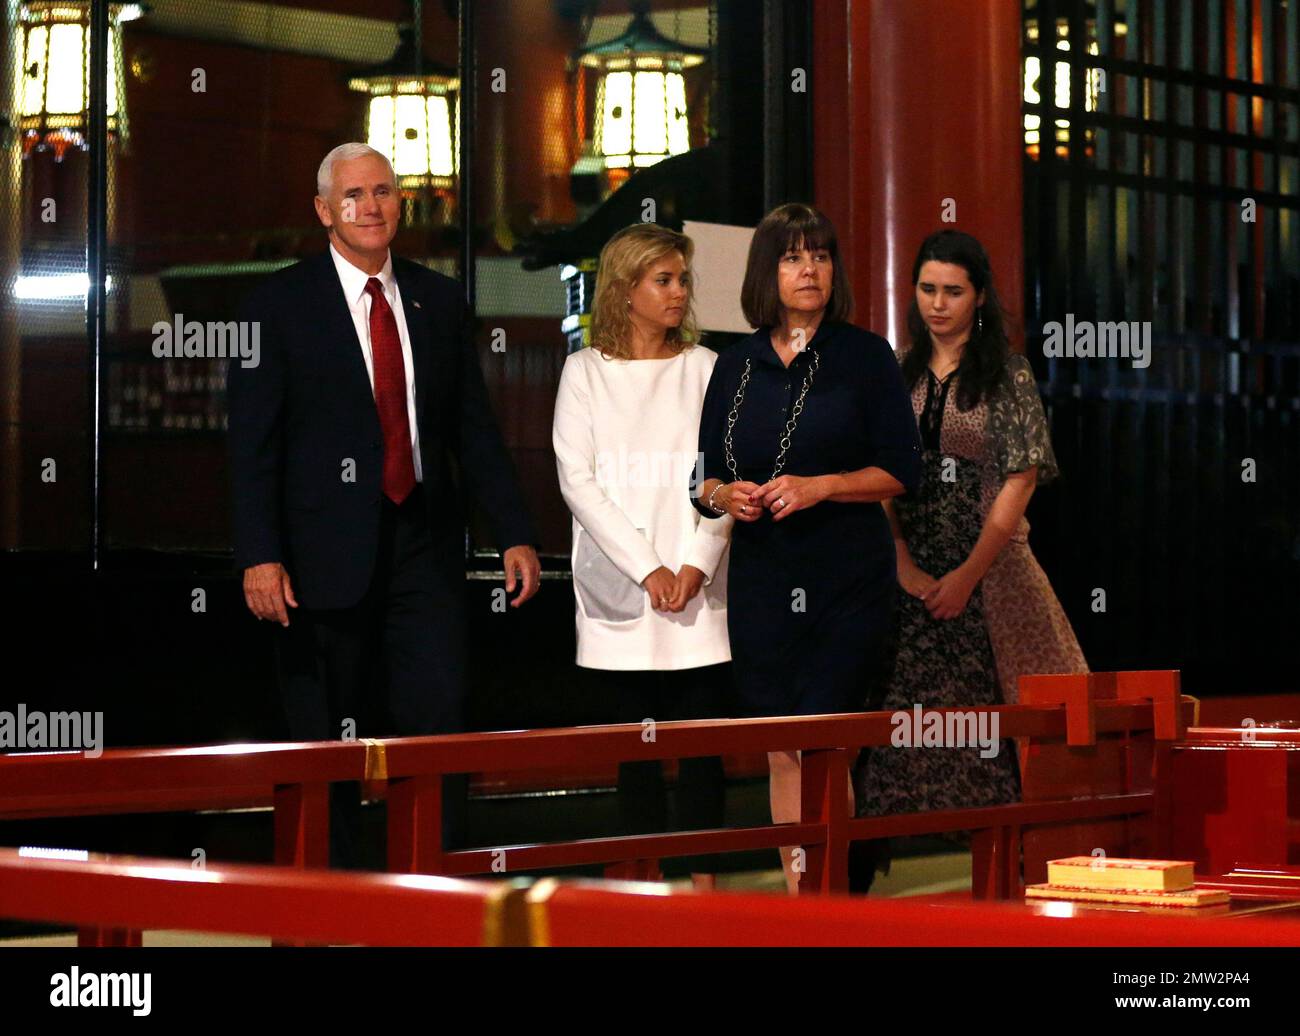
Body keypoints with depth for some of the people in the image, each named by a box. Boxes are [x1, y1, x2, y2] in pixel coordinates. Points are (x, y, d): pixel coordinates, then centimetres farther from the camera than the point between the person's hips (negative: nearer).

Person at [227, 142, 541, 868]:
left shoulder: (439, 300, 11)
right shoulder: (280, 305, 0)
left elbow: (475, 429, 13)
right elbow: (253, 444, -4)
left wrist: (517, 535, 7)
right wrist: (260, 556, -14)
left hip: (425, 543, 3)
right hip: (326, 551, -2)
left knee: (441, 721, -6)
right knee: (328, 739, 4)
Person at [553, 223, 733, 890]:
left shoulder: (703, 368, 9)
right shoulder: (586, 371, 6)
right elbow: (578, 480, -2)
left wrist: (696, 565, -10)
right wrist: (646, 567, -10)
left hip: (696, 590, 1)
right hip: (620, 588, -1)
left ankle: (704, 879, 3)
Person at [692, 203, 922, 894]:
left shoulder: (863, 356, 0)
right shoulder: (736, 366, 10)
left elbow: (901, 471, -4)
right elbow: (703, 475, 14)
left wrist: (820, 486, -16)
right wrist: (721, 495, -8)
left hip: (848, 578, -4)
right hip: (762, 578, 4)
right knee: (781, 755, 5)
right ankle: (797, 899, 11)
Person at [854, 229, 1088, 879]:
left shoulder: (1009, 377, 2)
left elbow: (1019, 482, -4)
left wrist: (968, 576, -11)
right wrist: (904, 566, -8)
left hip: (989, 571, -2)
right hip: (908, 575, 2)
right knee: (900, 718, -2)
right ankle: (869, 860, 0)